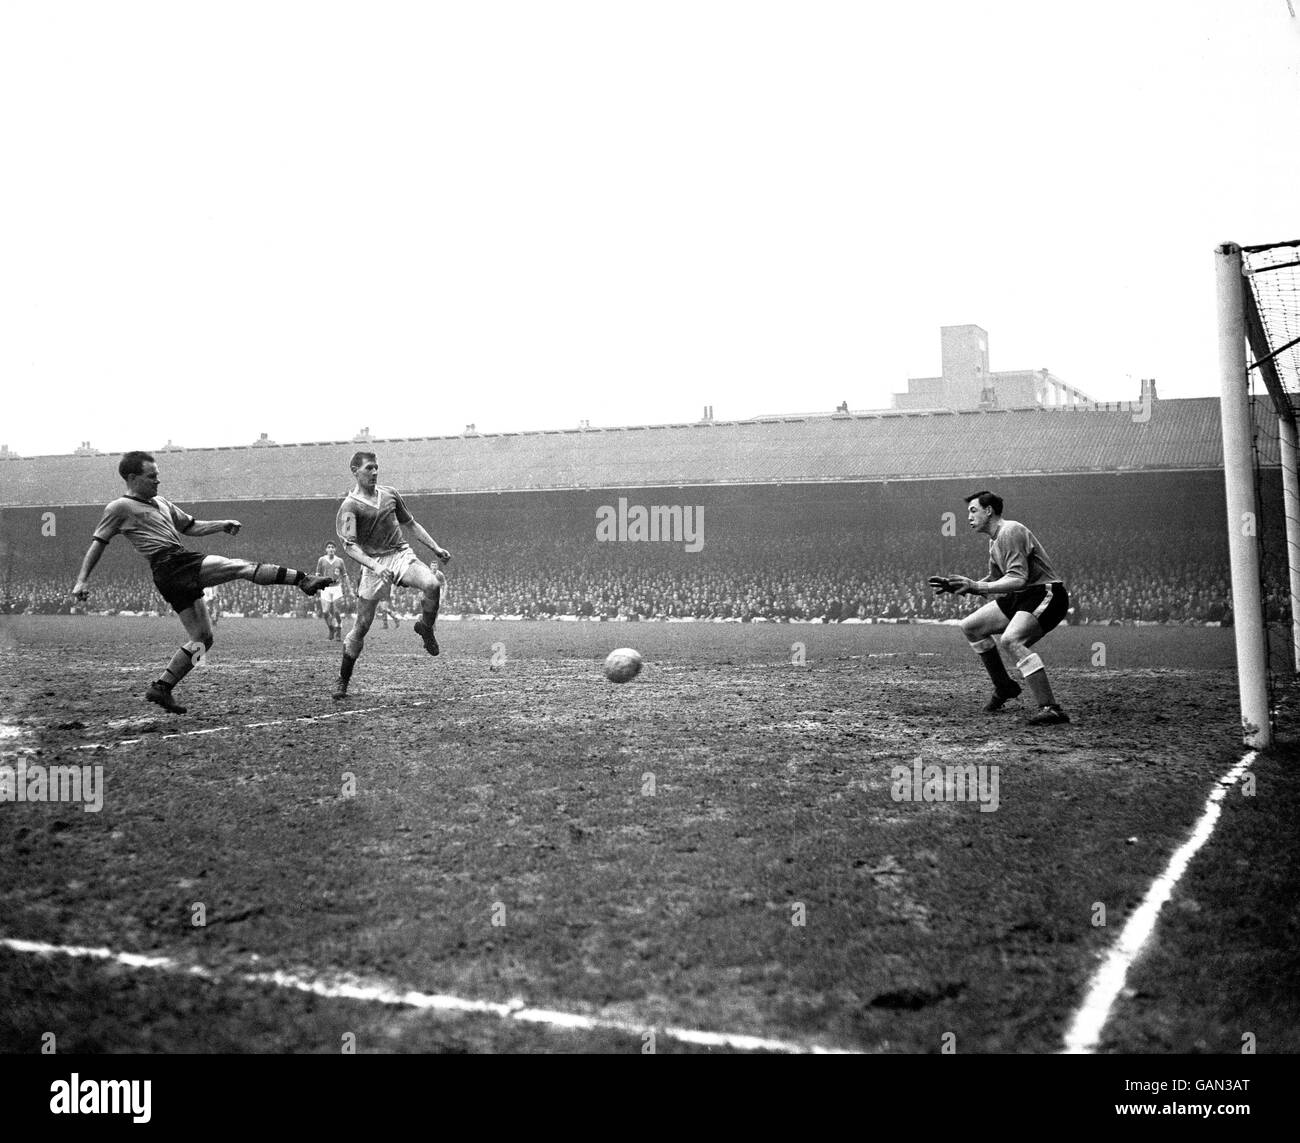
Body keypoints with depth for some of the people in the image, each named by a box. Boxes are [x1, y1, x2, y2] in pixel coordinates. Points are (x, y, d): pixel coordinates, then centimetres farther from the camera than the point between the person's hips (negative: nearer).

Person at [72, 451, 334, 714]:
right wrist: (82, 580, -4)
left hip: (184, 568, 9)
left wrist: (223, 524, 14)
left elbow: (191, 527, 29)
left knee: (202, 638, 8)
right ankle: (302, 579, -21)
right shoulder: (120, 507, 3)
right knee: (241, 566, -17)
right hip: (169, 566, -9)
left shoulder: (160, 502, 25)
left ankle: (161, 687, 12)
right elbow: (97, 544, 3)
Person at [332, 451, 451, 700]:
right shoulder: (349, 507, -6)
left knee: (432, 584, -28)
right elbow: (350, 546, -15)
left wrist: (436, 548, 14)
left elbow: (411, 524, 22)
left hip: (401, 554, 3)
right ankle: (343, 681, 13)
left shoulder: (390, 494, 10)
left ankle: (425, 627, 2)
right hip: (373, 562, -3)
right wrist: (374, 566, -31)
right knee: (361, 626, -3)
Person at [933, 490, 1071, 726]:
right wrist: (958, 585, 10)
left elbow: (1018, 579, -26)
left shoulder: (1010, 531, -16)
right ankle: (1004, 687, 20)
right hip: (1019, 597, 10)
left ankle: (1049, 708, -33)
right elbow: (994, 581, 20)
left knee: (1011, 639, -32)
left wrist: (976, 586, -31)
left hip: (1046, 594, -10)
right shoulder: (994, 540, 15)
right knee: (970, 626, 10)